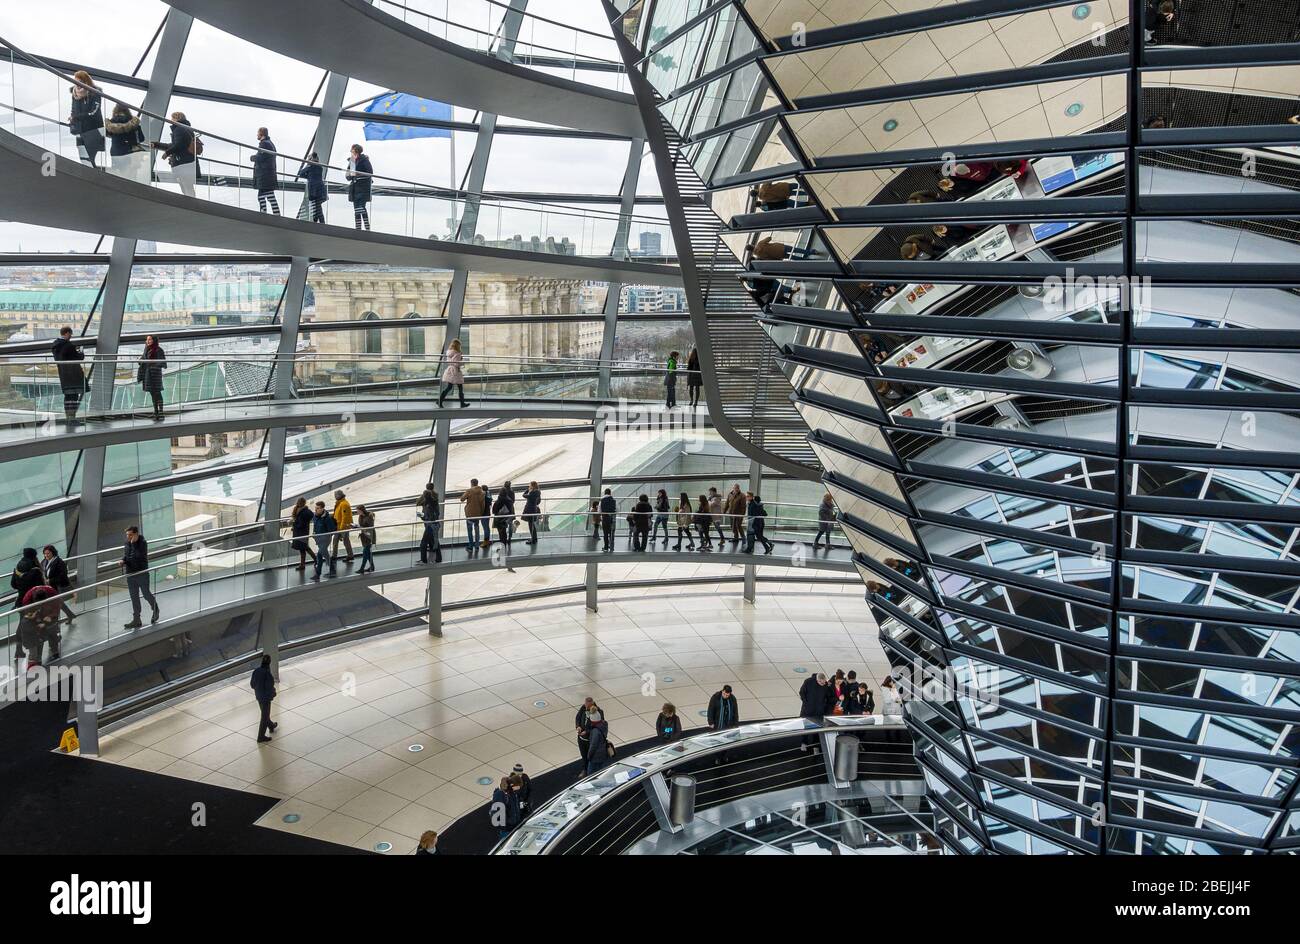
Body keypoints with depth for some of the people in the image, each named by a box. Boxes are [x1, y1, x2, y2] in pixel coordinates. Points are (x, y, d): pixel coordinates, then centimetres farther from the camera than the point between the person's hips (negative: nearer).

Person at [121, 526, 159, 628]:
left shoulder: (143, 543, -15)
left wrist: (133, 543, -27)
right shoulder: (127, 543, 4)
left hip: (142, 573, -6)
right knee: (134, 597, 8)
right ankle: (136, 620, 13)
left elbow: (139, 555, -27)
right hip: (130, 574, 6)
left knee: (146, 594, 8)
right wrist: (123, 560, -5)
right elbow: (125, 554, 16)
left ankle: (155, 610, 36)